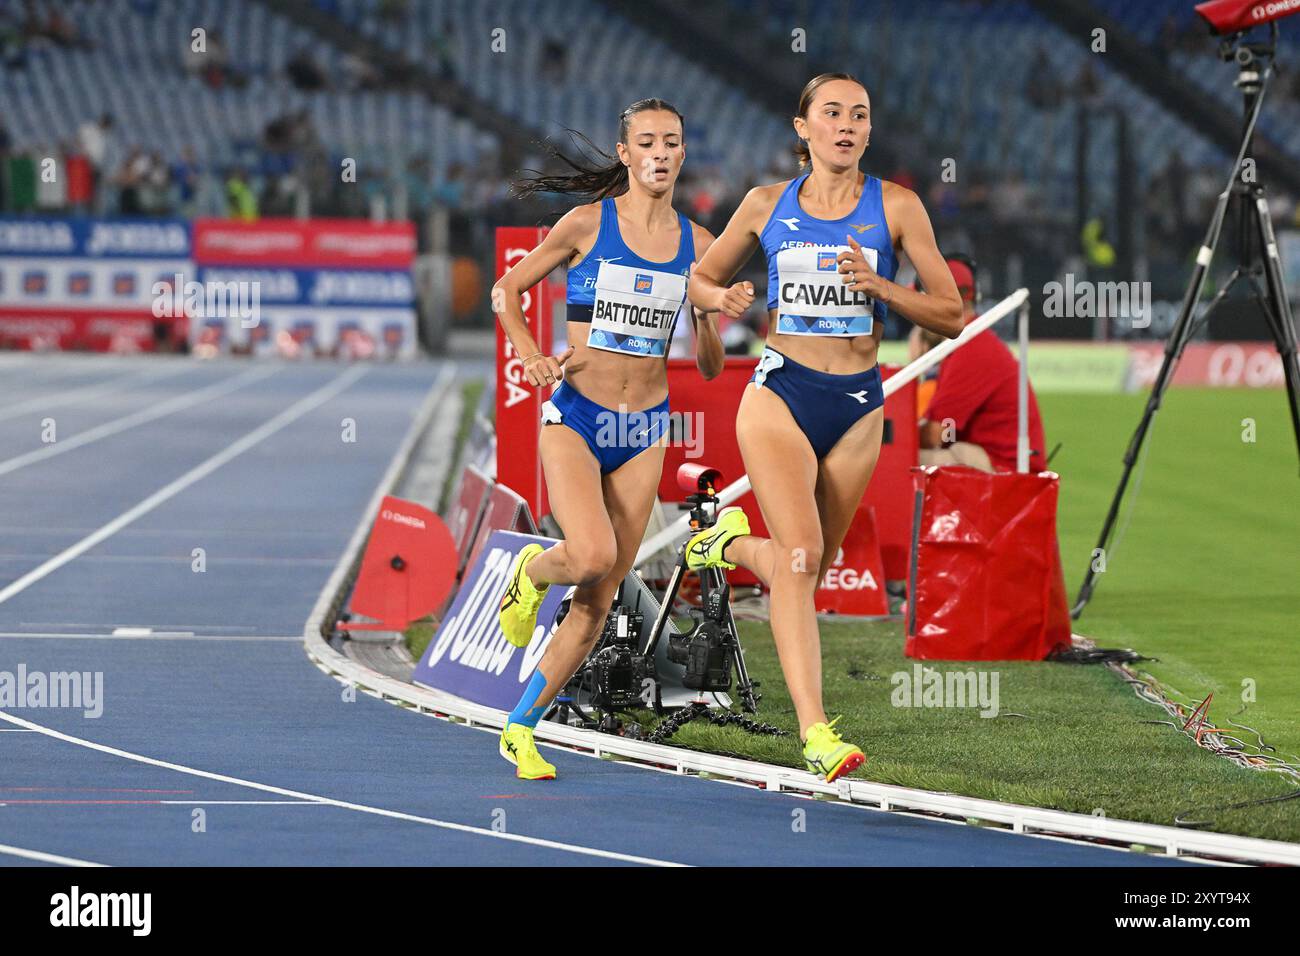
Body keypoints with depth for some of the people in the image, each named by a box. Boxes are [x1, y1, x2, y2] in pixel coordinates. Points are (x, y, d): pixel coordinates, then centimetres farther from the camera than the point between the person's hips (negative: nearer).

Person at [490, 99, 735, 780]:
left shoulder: (697, 244, 4)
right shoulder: (587, 225, -5)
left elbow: (709, 367, 9)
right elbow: (506, 290, 5)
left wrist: (706, 317, -12)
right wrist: (530, 356, -11)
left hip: (643, 432, 4)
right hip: (574, 418, -4)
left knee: (600, 598, 2)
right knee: (593, 556, -27)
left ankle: (520, 726, 14)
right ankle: (531, 572, 10)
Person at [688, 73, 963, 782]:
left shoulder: (895, 207, 1)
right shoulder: (767, 205, 4)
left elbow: (951, 317, 0)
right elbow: (697, 280, 17)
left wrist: (878, 286, -16)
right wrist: (722, 298, -7)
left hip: (857, 405, 2)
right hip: (780, 392, -2)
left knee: (806, 569, 10)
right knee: (801, 553, -21)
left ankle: (734, 547, 45)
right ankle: (815, 731, -26)